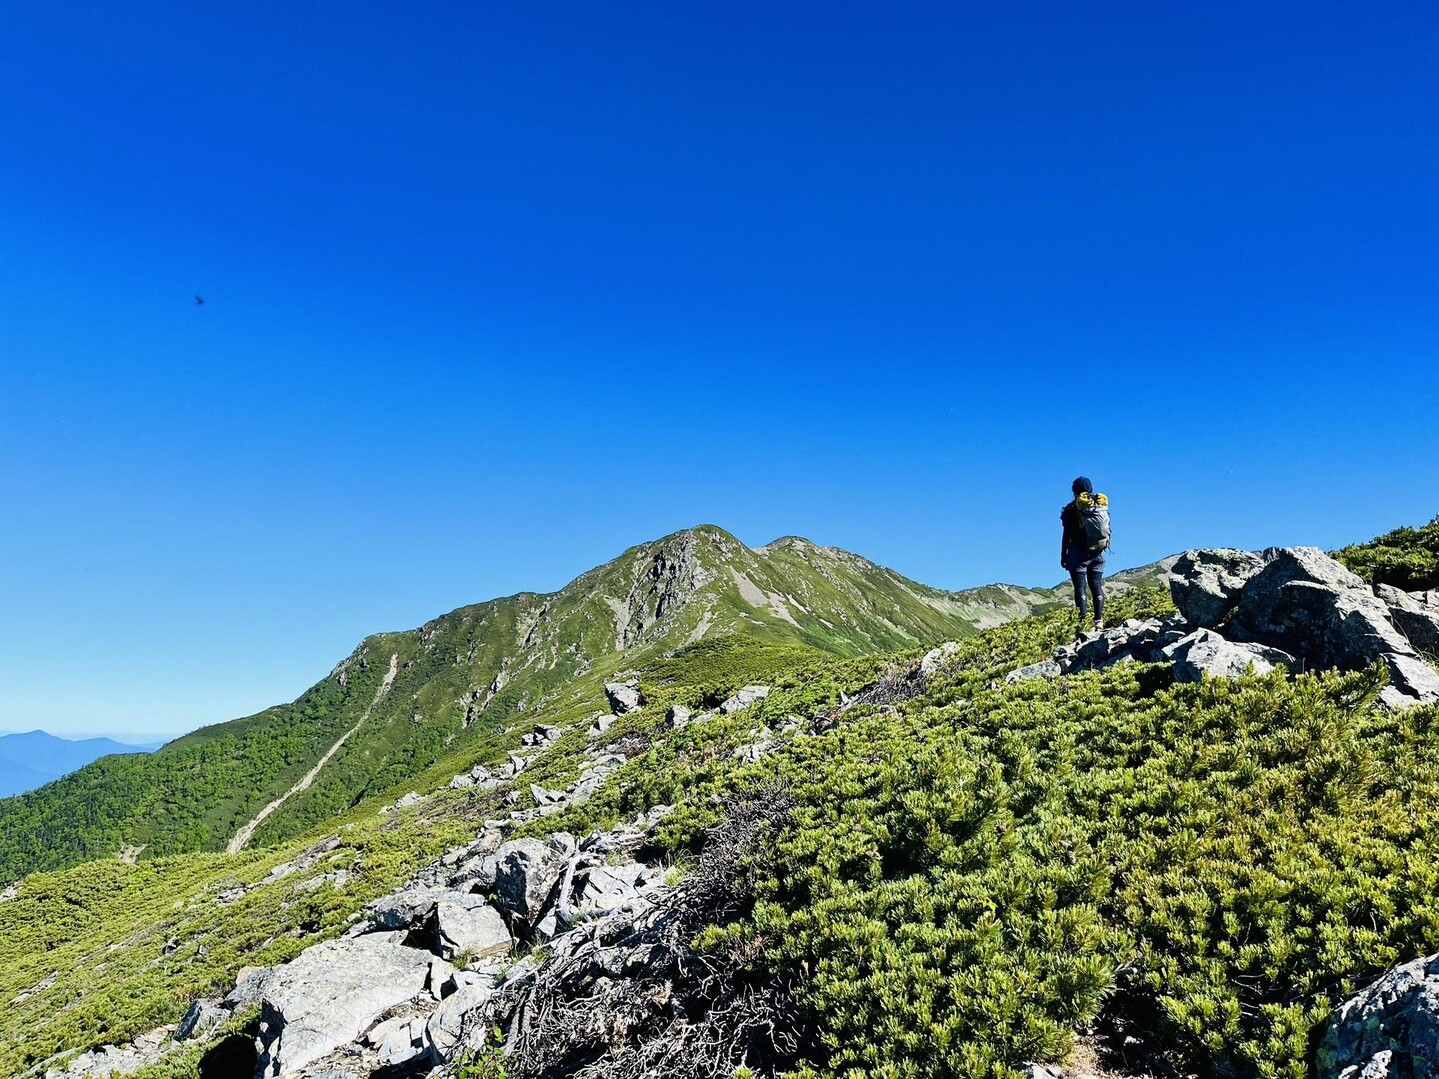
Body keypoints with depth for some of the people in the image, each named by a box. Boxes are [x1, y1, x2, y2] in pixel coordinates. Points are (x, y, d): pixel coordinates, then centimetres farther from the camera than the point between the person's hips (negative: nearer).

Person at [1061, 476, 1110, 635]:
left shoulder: (1072, 509, -6)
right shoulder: (1102, 505, 6)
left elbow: (1067, 535, -5)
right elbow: (1106, 531, 10)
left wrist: (1063, 556, 2)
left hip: (1079, 553, -4)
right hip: (1098, 553, 4)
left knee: (1080, 587, -4)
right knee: (1096, 586, 10)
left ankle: (1082, 623, -11)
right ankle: (1099, 621, 6)